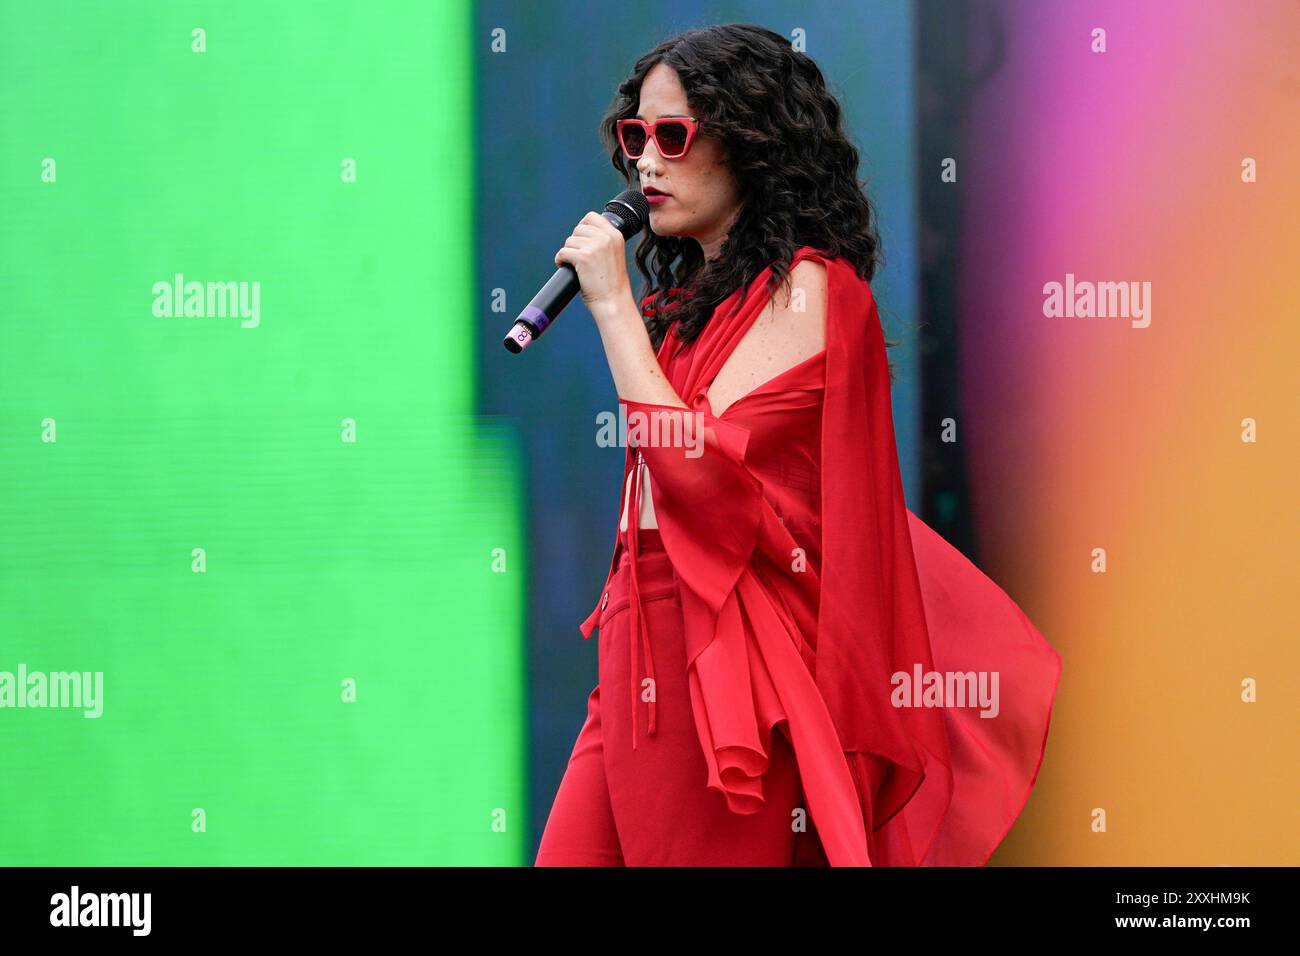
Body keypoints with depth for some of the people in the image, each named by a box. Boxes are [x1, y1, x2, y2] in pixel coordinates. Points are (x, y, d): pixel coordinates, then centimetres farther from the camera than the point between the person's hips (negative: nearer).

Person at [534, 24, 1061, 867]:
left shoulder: (804, 288, -6)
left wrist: (612, 303, -13)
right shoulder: (694, 296, 18)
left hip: (730, 664, -8)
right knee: (571, 854, 2)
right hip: (645, 659, 8)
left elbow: (699, 468, -17)